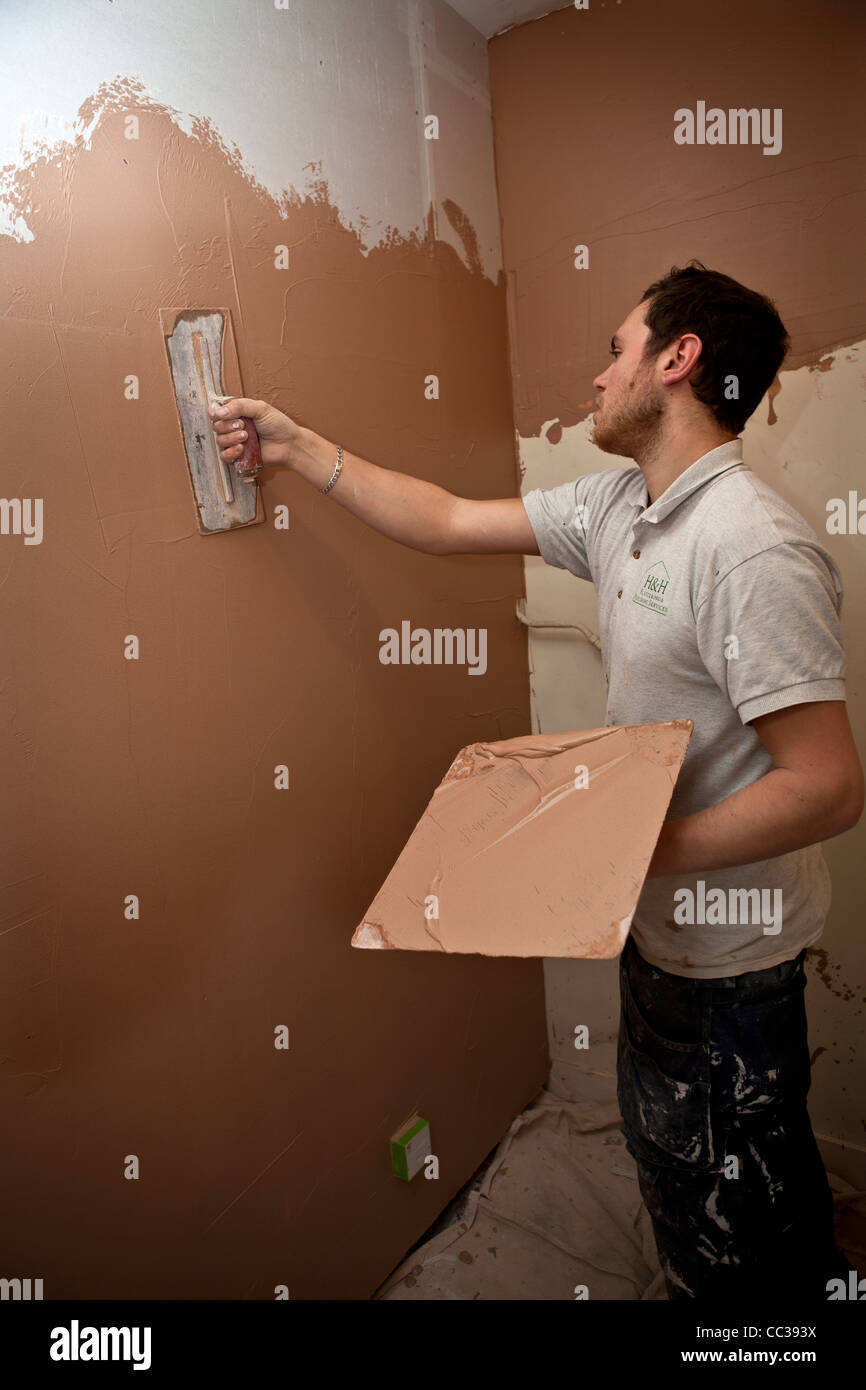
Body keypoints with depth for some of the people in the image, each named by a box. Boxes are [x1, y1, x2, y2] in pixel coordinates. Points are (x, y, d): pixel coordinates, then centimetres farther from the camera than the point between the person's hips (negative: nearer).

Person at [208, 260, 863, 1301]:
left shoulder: (752, 550, -27)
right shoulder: (617, 504, 1)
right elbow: (447, 523, 7)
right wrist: (298, 450, 9)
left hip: (726, 949, -8)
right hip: (663, 918, 9)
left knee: (728, 1223, 15)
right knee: (664, 1143, 30)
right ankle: (693, 1278, 56)